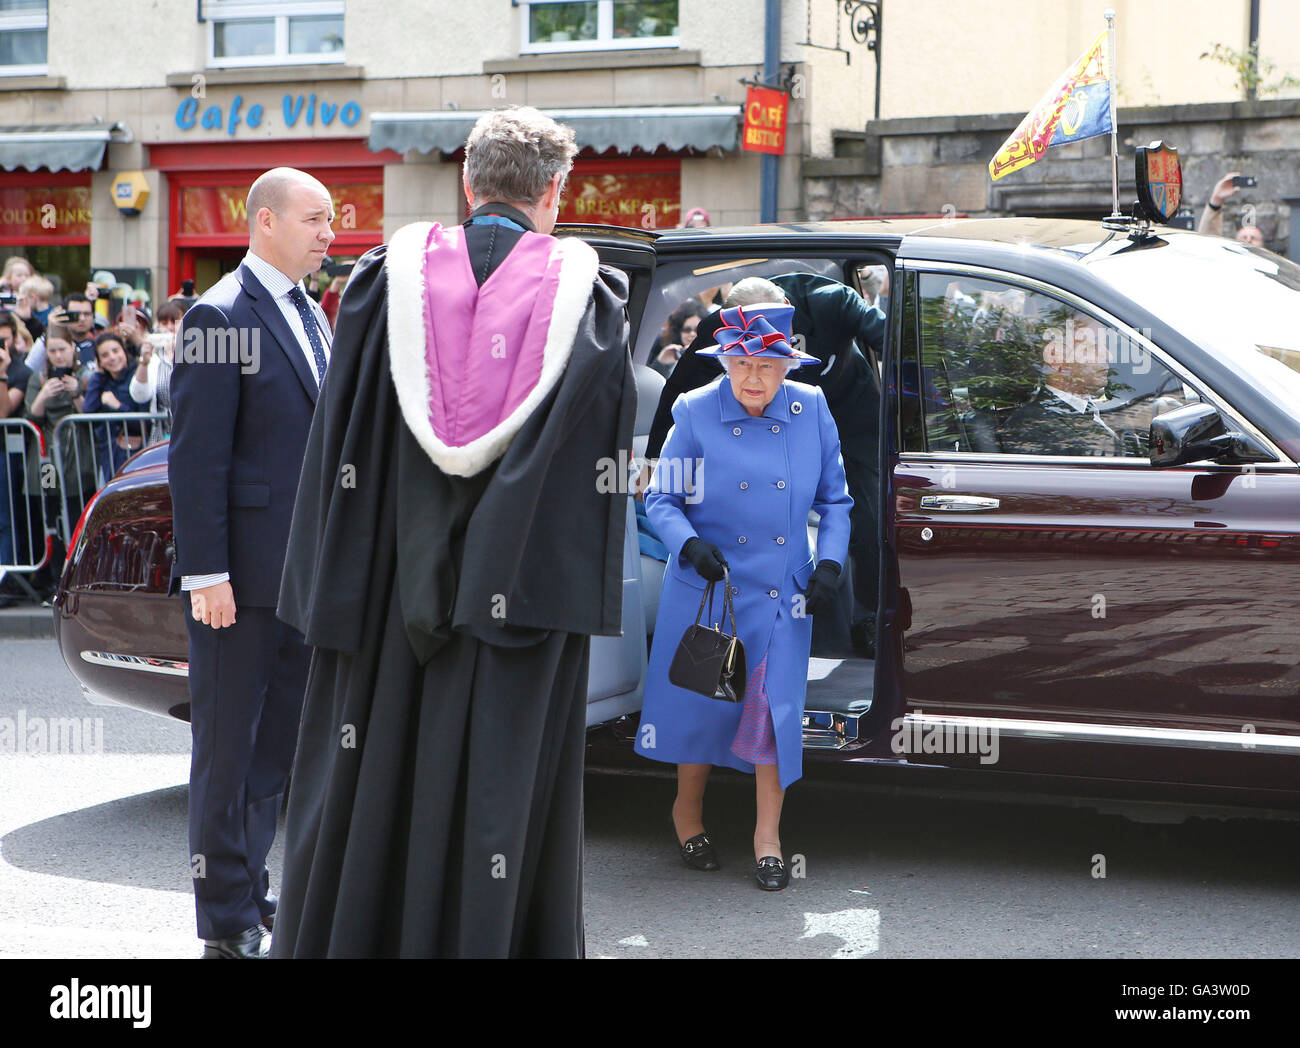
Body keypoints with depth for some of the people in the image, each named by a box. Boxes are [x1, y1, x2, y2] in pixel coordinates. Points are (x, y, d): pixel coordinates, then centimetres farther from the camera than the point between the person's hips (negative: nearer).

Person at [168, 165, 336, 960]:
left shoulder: (313, 316, 15)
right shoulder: (221, 317, -11)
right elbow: (197, 457, -15)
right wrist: (205, 573, -19)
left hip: (301, 573, 8)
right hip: (241, 578, -8)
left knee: (279, 744, 14)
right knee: (228, 746, 0)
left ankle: (251, 890, 26)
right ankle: (227, 923, 8)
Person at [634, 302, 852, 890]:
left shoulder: (812, 411, -2)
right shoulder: (695, 413, -8)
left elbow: (834, 500, 8)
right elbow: (660, 499, -3)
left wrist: (830, 562, -4)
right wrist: (689, 544, -21)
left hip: (783, 592, 1)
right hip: (705, 587, -1)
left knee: (777, 704, -2)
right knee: (702, 698, 8)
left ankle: (767, 835, 13)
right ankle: (688, 810, 32)